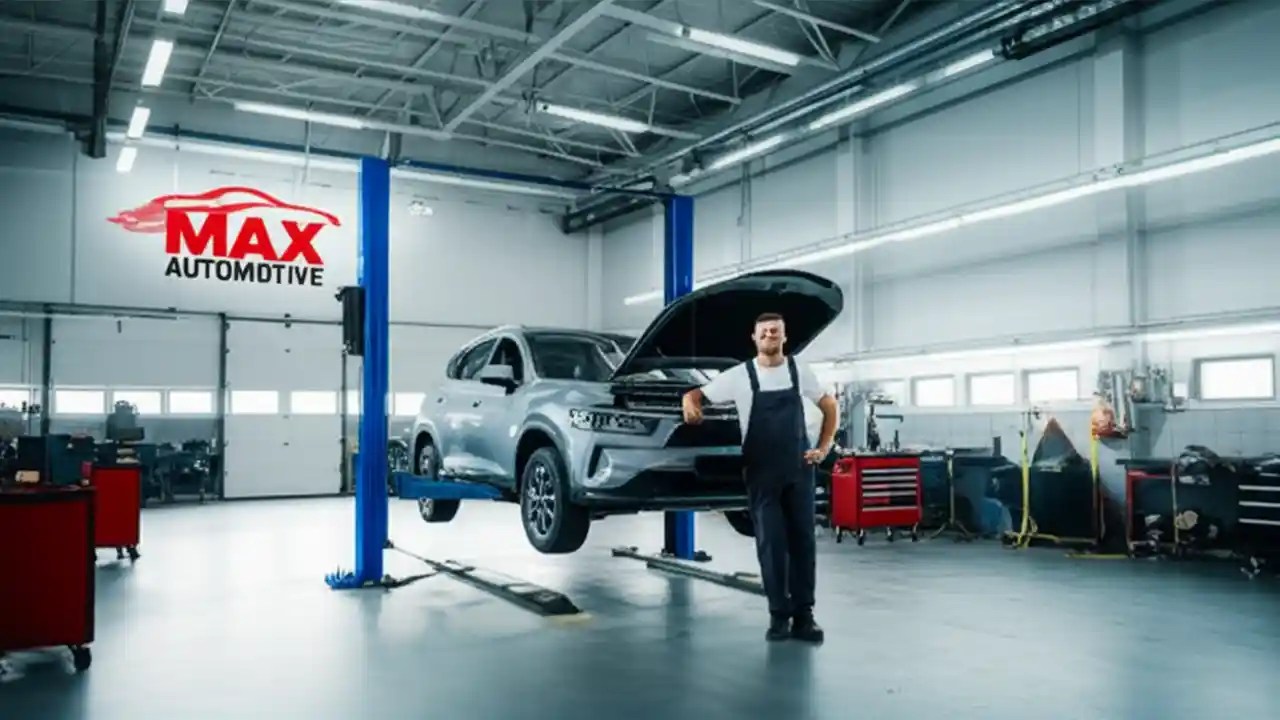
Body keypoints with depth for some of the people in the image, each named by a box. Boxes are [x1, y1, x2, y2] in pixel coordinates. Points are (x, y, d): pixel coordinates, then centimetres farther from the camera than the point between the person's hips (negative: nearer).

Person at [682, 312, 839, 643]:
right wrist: (690, 403, -25)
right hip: (761, 475, -2)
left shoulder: (800, 371, 5)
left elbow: (830, 406, 16)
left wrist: (824, 447, 7)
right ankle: (779, 615, 8)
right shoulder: (739, 376, -2)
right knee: (771, 544, -2)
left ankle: (803, 615, 11)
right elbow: (695, 394, 0)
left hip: (798, 470, 2)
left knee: (802, 541, 3)